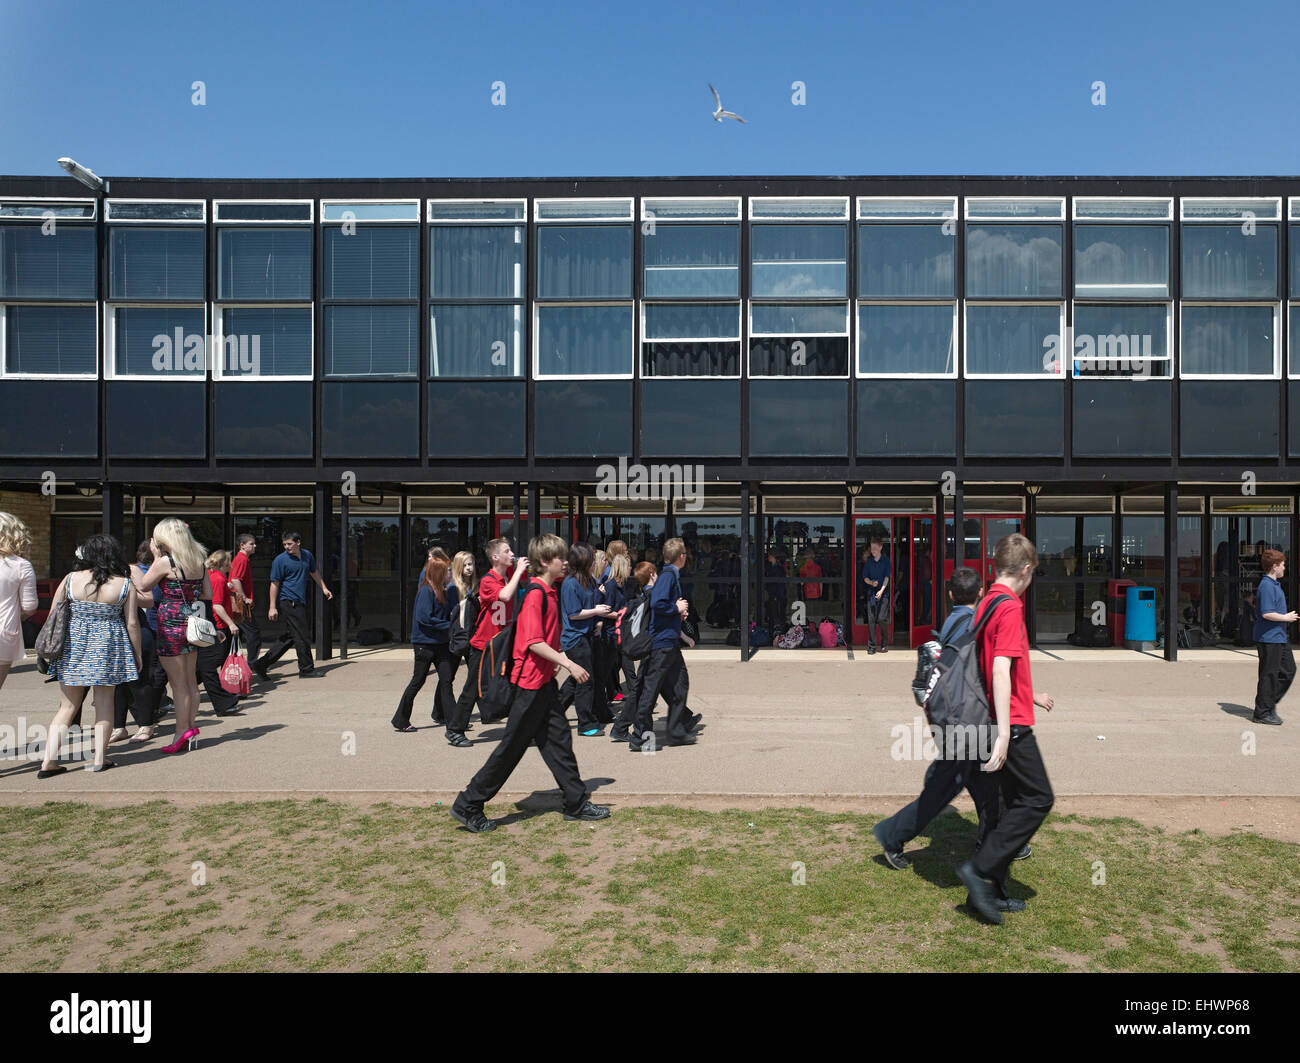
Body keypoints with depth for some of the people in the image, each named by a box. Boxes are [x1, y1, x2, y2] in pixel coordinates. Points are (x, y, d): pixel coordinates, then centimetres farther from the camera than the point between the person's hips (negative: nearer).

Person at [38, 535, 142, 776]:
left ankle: (49, 761, 8)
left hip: (73, 647, 2)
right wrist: (137, 656, 6)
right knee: (104, 701, 10)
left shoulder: (71, 579, -2)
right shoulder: (125, 585, -7)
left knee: (68, 706, 11)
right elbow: (132, 624, -5)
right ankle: (99, 759, 10)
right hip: (108, 648, -2)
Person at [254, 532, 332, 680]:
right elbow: (274, 584, -8)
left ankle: (263, 663, 15)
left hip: (300, 602, 7)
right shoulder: (280, 560, -9)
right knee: (303, 635, -5)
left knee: (292, 636, 9)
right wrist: (272, 607, -11)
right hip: (289, 601, -7)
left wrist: (324, 588, 28)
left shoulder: (307, 555, 9)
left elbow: (314, 573, 27)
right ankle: (307, 669, 7)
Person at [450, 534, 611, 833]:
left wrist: (559, 658, 17)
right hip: (530, 681, -9)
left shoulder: (549, 591, 11)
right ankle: (468, 805, 10)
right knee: (512, 746, -1)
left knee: (559, 740, 12)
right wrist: (569, 664, -23)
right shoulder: (535, 593, -18)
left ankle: (576, 803, 20)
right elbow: (534, 642, -23)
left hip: (544, 680, 9)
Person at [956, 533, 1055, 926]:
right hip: (1012, 723, -9)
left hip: (1003, 720, 9)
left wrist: (1031, 696, 36)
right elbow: (1000, 671, -25)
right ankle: (981, 869, -4)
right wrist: (1004, 732, -28)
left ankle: (988, 888, 17)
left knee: (1013, 801, 14)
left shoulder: (986, 604, 12)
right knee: (1038, 798, -2)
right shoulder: (1011, 607, -16)